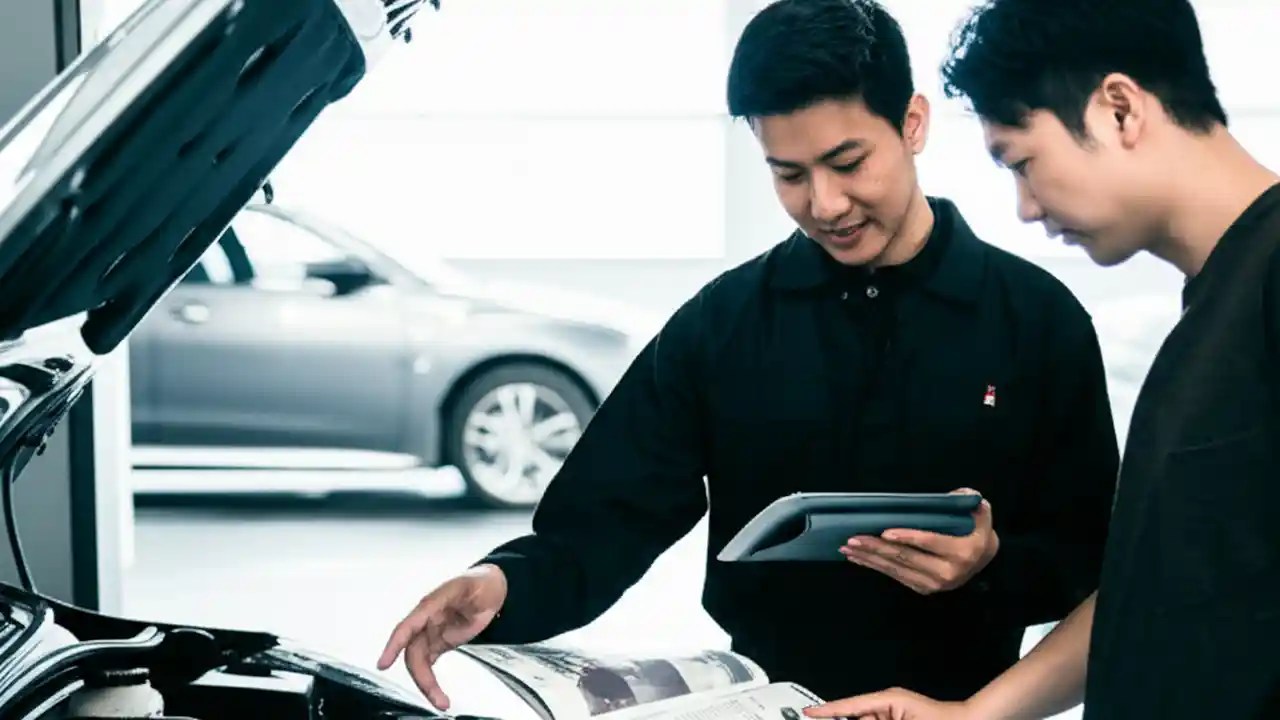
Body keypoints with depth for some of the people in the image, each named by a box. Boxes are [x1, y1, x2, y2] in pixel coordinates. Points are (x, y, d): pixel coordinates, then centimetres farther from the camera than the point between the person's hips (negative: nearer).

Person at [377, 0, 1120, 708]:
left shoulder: (1039, 318, -2)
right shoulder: (720, 323, 2)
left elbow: (1095, 558, -1)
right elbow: (608, 520, -3)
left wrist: (993, 565, -21)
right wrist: (507, 585, -22)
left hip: (956, 707, -1)